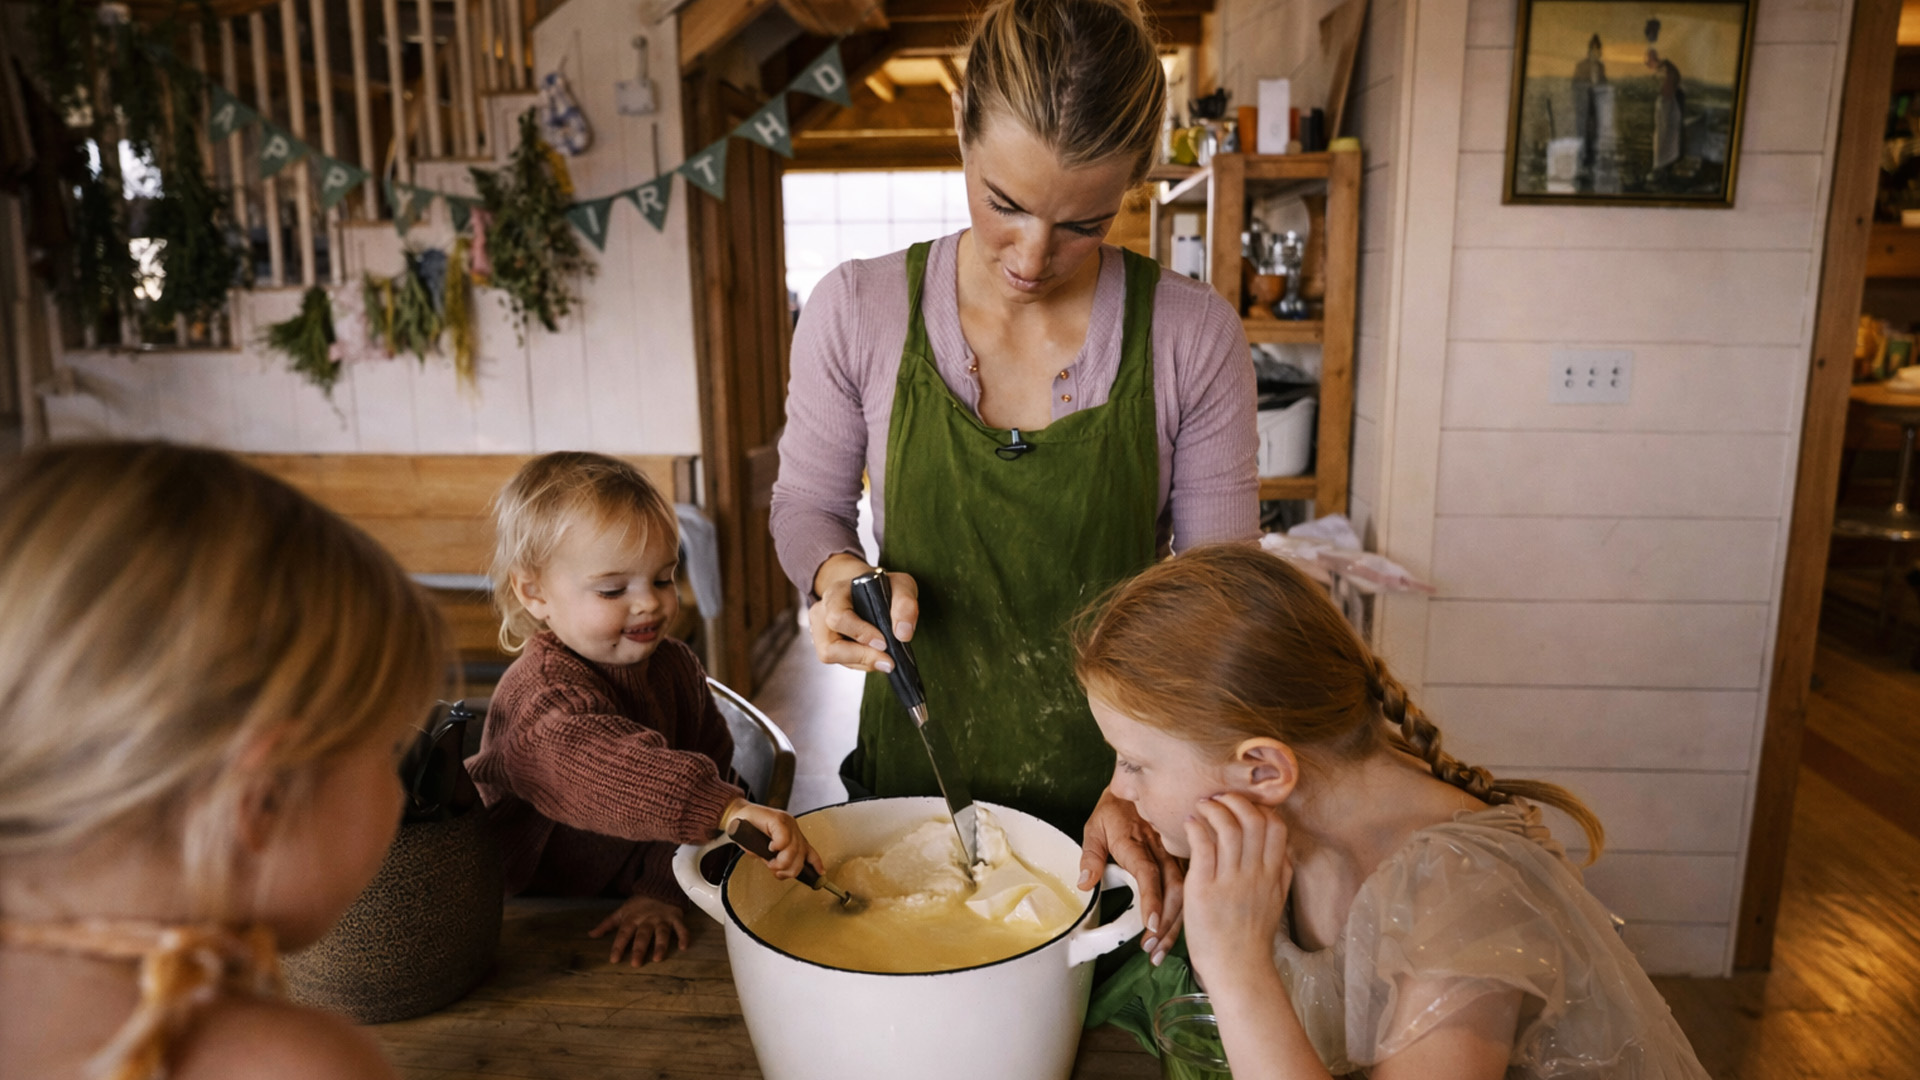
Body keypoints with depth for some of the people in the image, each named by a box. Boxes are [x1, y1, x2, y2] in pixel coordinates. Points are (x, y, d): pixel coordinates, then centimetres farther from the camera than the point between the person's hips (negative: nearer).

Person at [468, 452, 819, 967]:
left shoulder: (678, 667, 3)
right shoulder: (538, 696, -21)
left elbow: (711, 766, -1)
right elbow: (604, 772, -41)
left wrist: (663, 886, -14)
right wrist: (729, 809, -54)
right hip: (537, 922, -5)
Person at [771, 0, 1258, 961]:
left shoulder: (1193, 338, -12)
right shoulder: (857, 312, -11)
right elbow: (806, 507, 3)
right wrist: (839, 575, -20)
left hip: (1106, 799, 0)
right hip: (913, 778, 1)